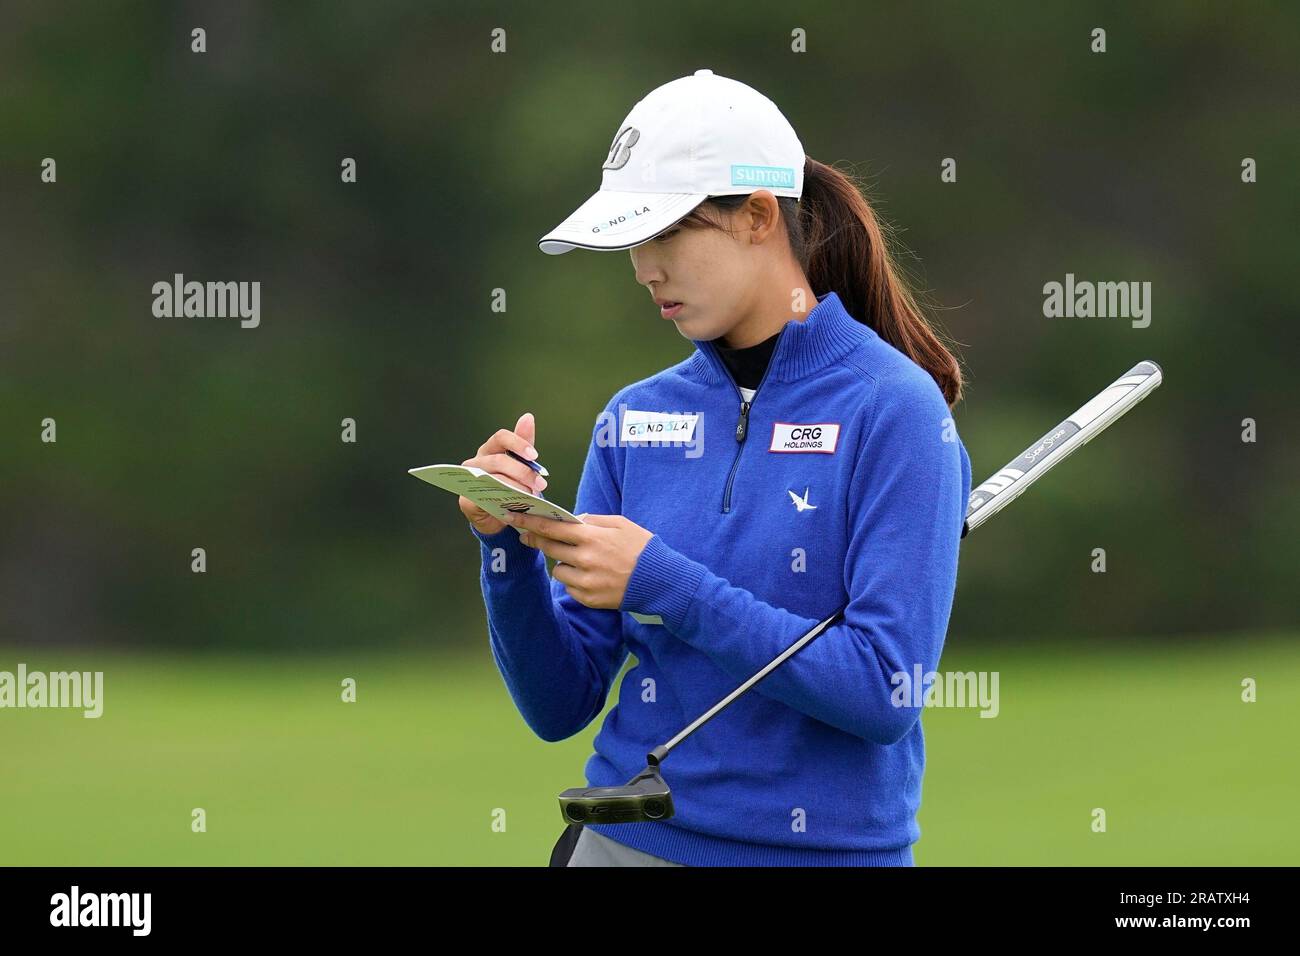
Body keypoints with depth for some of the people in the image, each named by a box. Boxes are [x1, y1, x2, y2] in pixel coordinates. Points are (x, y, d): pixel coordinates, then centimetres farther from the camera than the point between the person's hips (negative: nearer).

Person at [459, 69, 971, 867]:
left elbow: (887, 692, -19)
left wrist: (661, 584, -21)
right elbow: (561, 707, 4)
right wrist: (510, 547, -12)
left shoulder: (894, 410, -11)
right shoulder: (636, 417, 3)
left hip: (823, 844, -4)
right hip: (627, 838, 4)